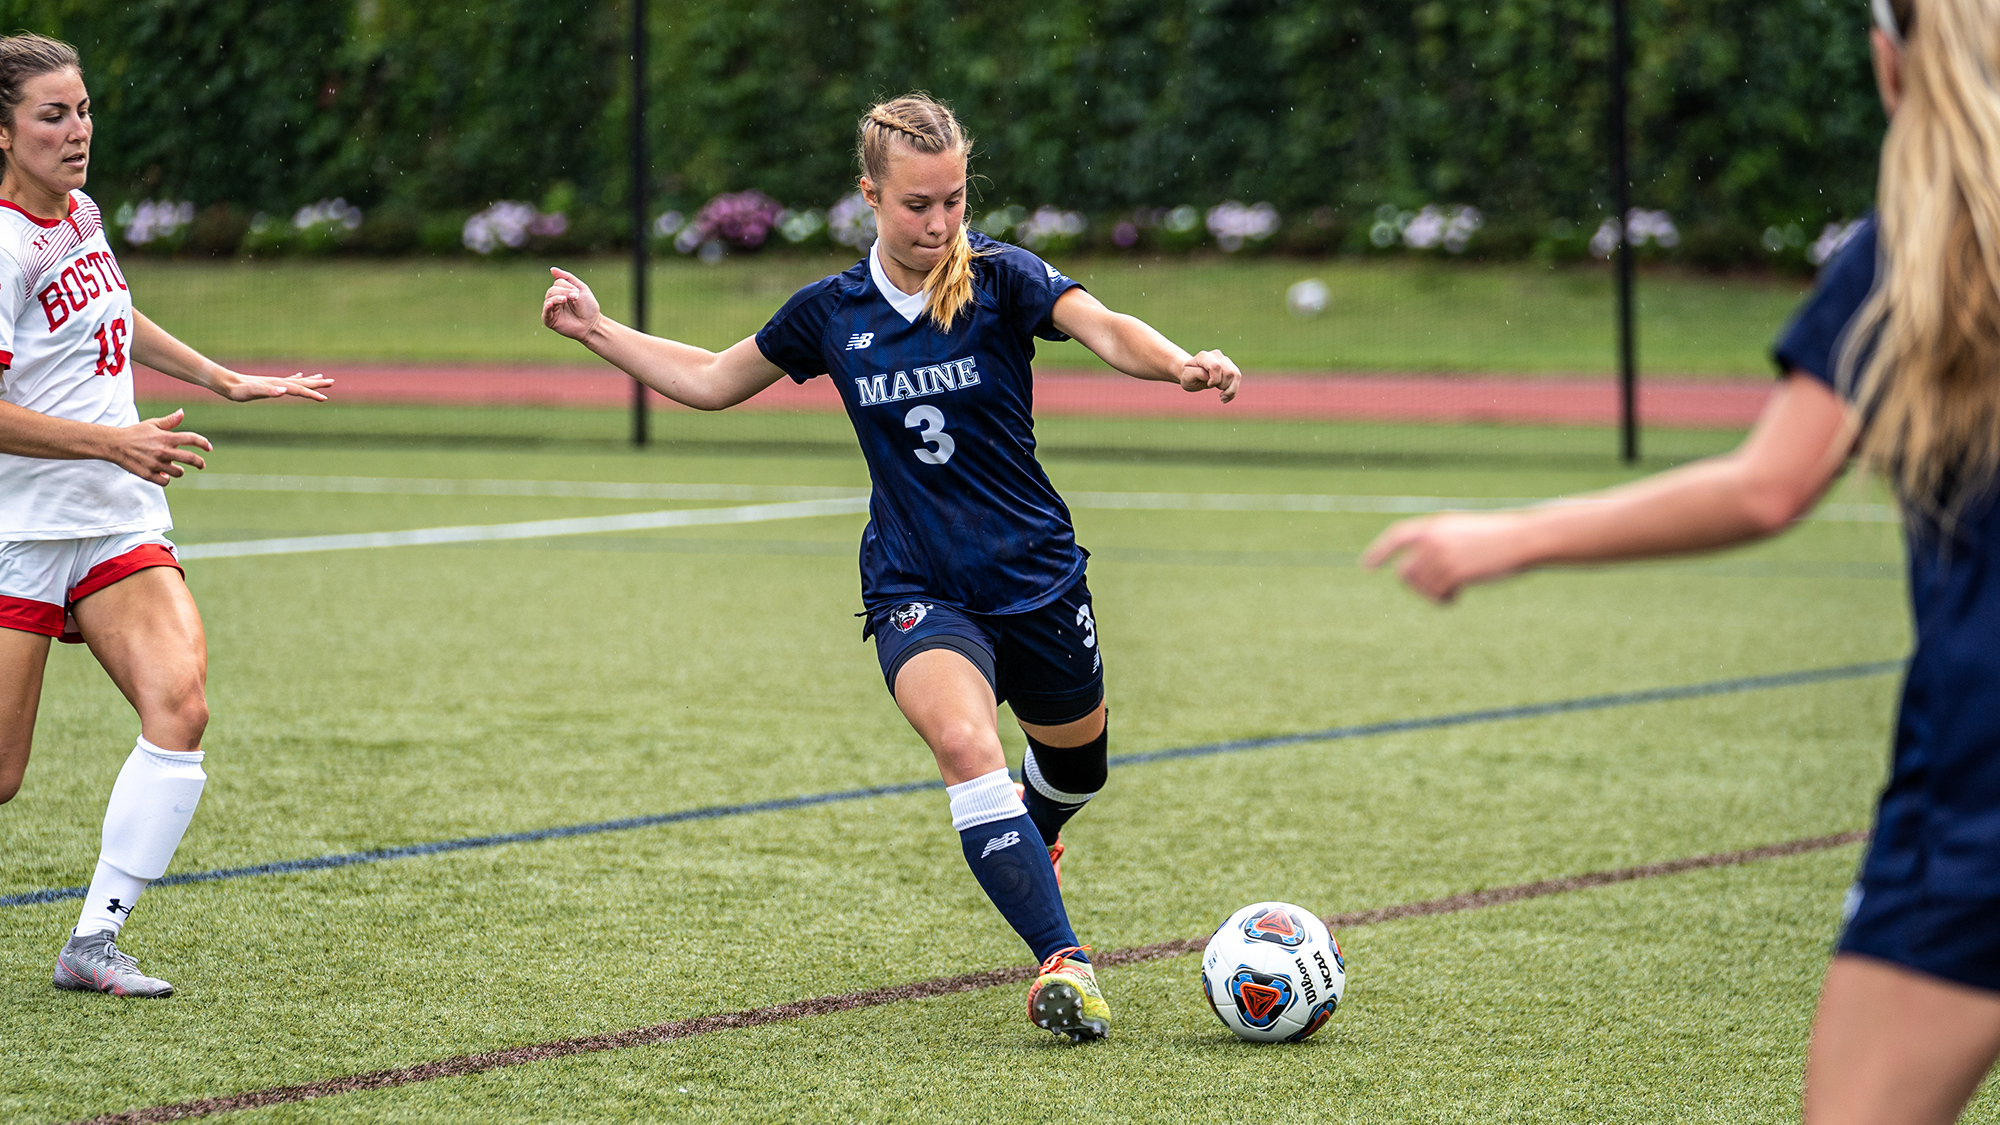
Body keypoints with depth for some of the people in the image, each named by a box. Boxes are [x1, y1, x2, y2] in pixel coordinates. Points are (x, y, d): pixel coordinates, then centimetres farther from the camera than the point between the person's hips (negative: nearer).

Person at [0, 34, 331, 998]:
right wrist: (114, 441, -26)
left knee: (179, 707, -16)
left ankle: (94, 942, -9)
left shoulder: (79, 215, 10)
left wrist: (227, 382, 34)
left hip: (118, 523, 7)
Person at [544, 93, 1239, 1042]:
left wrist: (1180, 365, -50)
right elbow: (711, 380, 16)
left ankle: (1030, 841, 58)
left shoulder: (1001, 279, -10)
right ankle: (1063, 961, -31)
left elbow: (1105, 329, -30)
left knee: (1074, 759, 20)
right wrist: (599, 332, 10)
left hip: (1037, 575, 0)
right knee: (963, 741, -28)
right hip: (915, 590, 0)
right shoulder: (831, 312, -1)